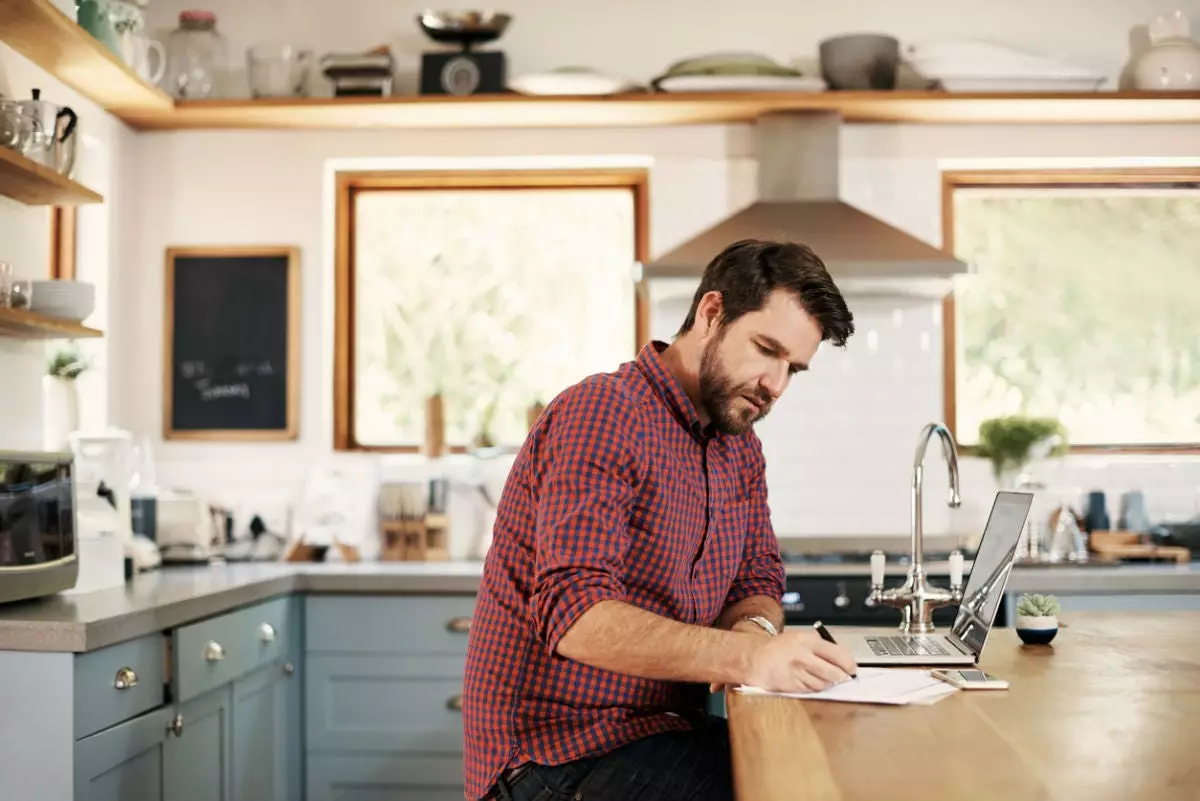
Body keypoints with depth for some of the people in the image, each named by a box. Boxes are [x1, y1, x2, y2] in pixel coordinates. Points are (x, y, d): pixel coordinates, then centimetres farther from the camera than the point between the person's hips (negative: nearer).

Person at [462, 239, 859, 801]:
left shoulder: (741, 445, 12)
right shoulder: (602, 413, -17)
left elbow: (757, 584, 11)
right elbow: (575, 617, -28)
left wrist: (756, 628, -14)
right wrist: (746, 656, -39)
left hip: (662, 729, 8)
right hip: (560, 750, -8)